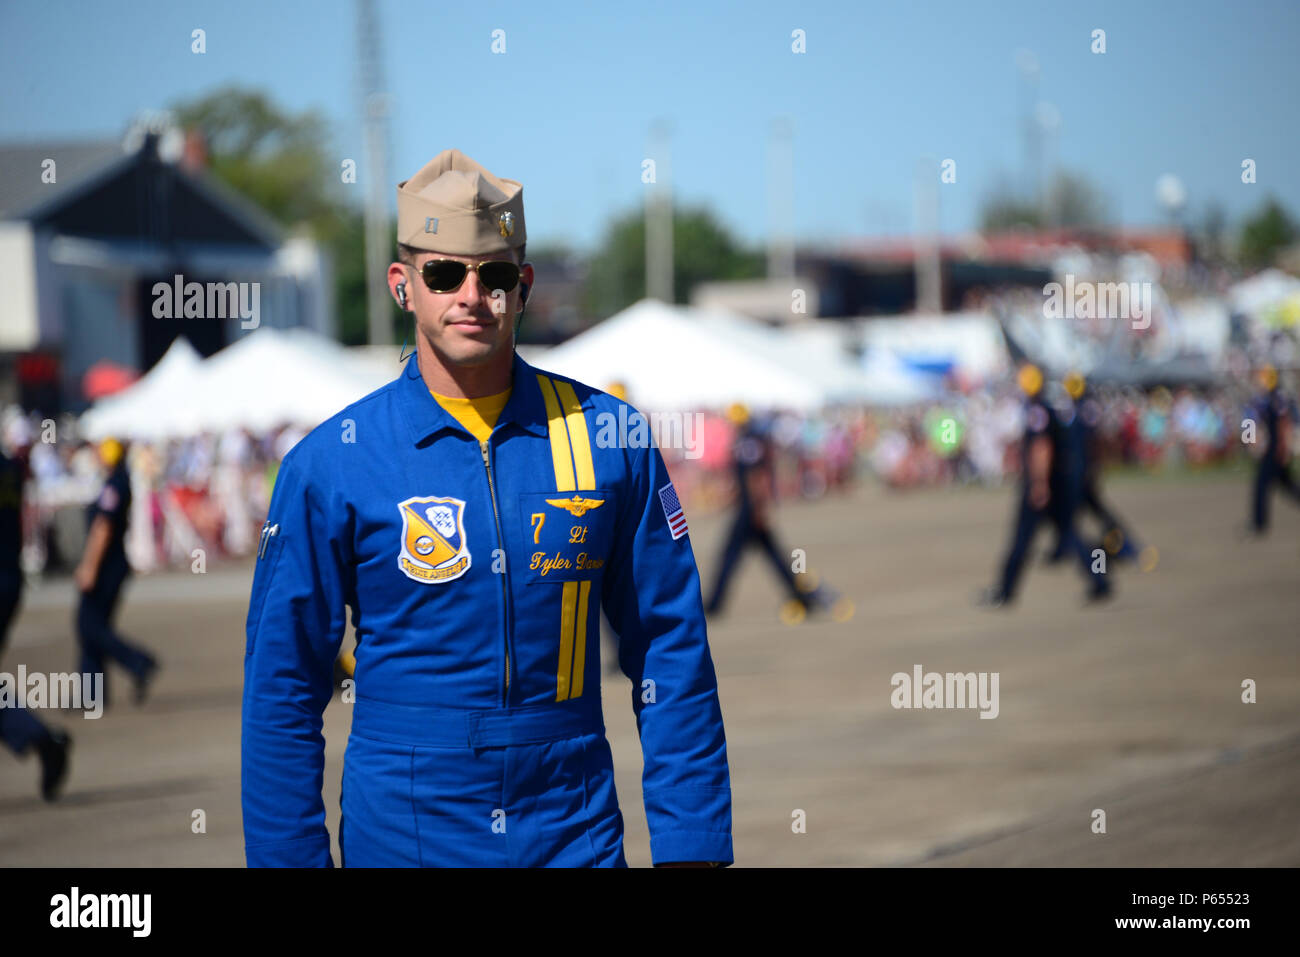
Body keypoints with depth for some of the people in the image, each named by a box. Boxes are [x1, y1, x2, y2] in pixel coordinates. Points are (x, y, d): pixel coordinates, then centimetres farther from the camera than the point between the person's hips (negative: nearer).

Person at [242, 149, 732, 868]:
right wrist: (291, 858, -5)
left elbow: (672, 658, 3)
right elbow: (282, 693, -1)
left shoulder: (608, 438, 0)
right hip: (399, 835, -1)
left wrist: (689, 848, -1)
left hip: (576, 835, 1)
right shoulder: (328, 464, -4)